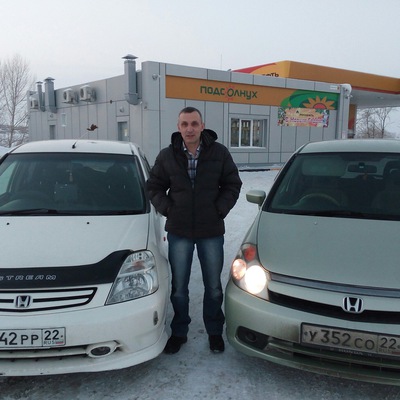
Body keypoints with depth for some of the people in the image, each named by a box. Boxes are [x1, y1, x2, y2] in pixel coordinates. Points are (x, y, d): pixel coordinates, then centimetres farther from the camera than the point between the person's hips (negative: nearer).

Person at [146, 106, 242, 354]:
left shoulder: (219, 153, -4)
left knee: (214, 287, 12)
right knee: (178, 288, 11)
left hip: (212, 231, 0)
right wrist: (168, 210, -3)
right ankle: (179, 332, 31)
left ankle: (215, 332, 33)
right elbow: (154, 187, 8)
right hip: (179, 232, 1)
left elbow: (233, 185, 4)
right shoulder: (167, 156, -3)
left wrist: (220, 209, -6)